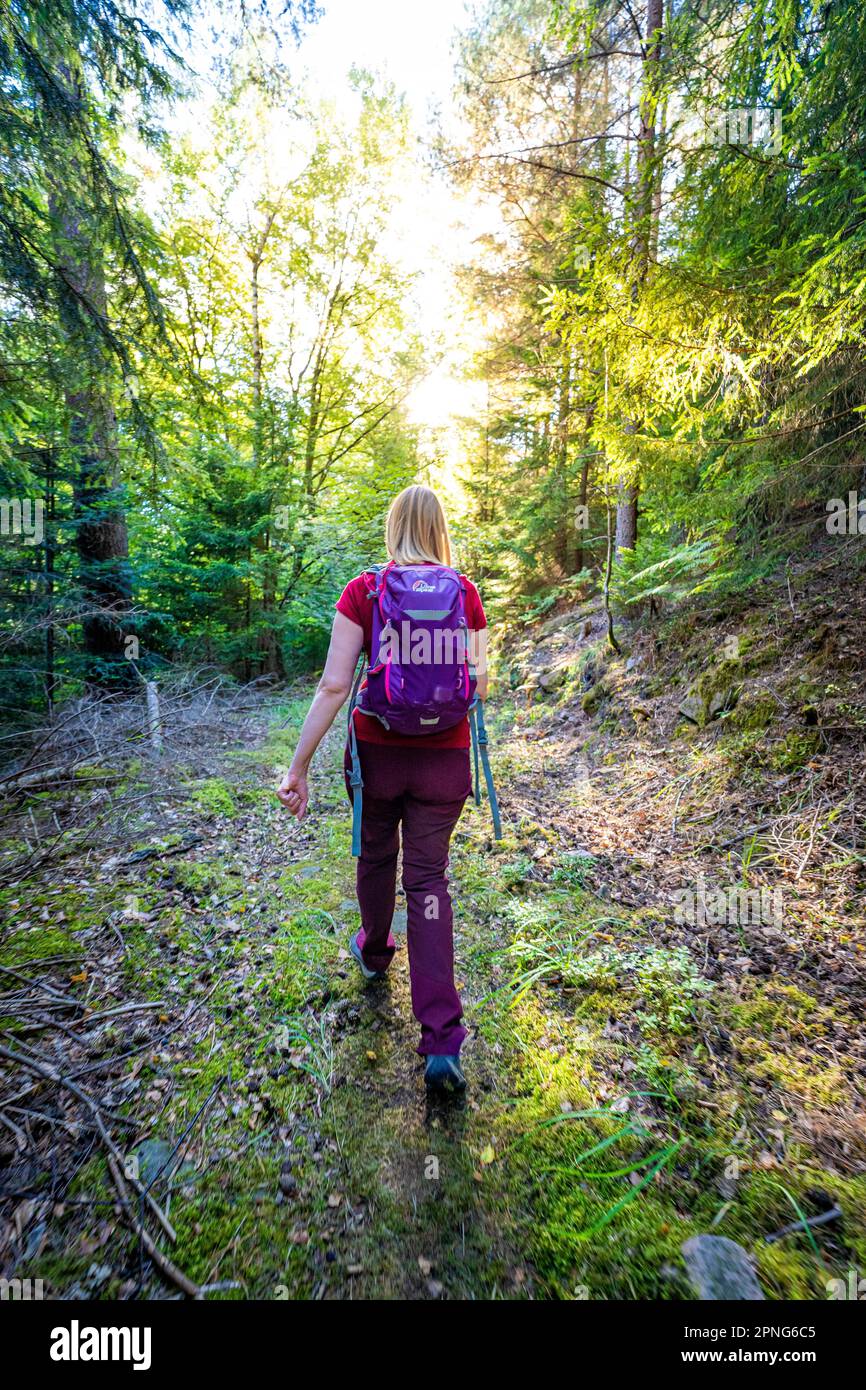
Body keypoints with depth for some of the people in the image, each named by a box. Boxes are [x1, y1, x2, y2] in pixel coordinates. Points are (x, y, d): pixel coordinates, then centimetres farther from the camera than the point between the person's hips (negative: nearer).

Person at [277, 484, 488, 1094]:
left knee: (376, 856, 24)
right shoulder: (466, 594, -3)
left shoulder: (362, 592, -8)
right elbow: (480, 687, 0)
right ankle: (442, 1042, 9)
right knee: (429, 880, 10)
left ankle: (374, 952, 52)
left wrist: (299, 766, -8)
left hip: (377, 751, 0)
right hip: (444, 757, 1)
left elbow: (334, 686, -13)